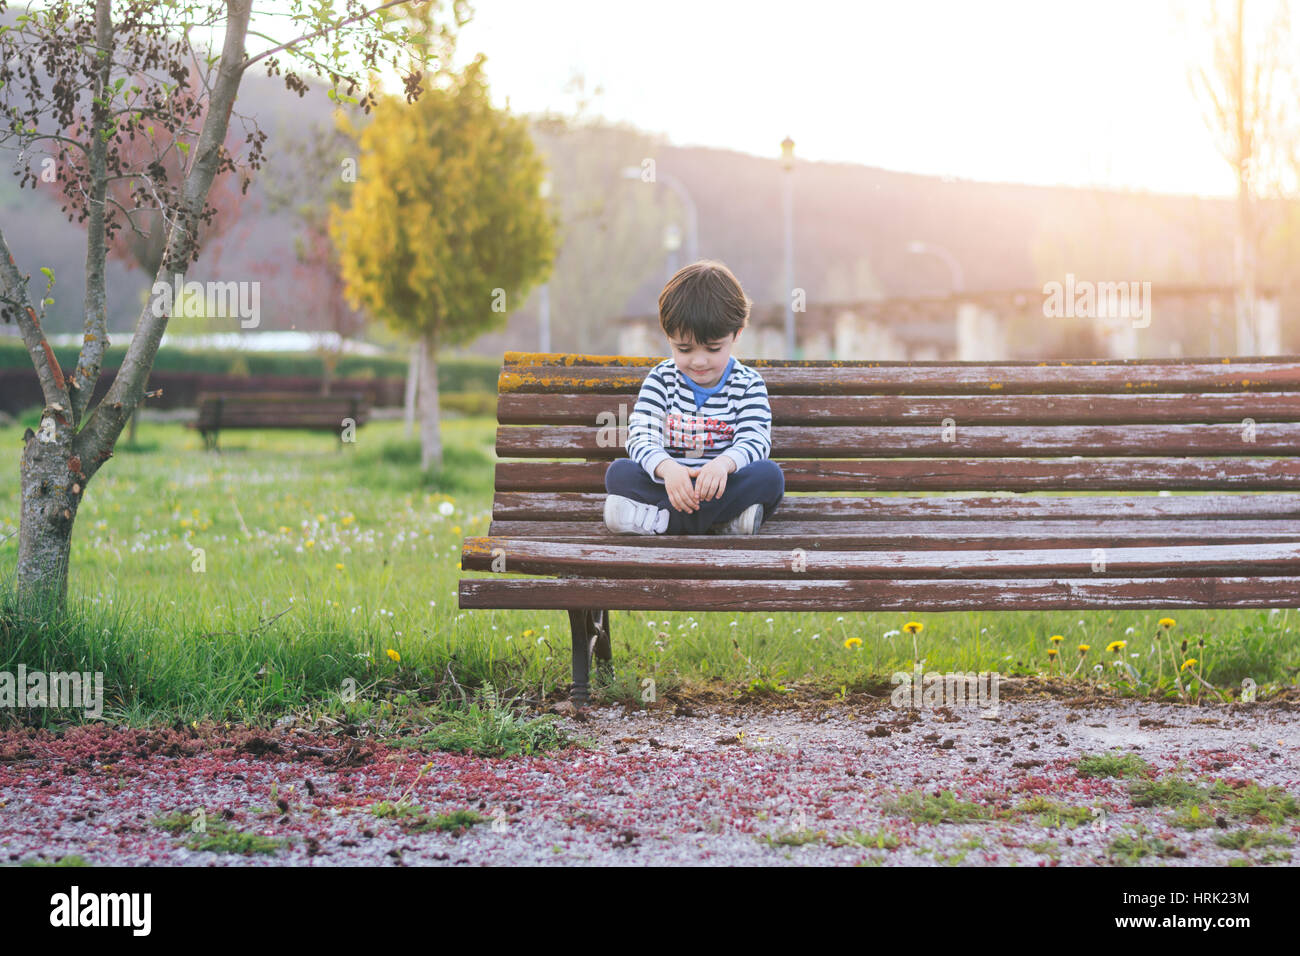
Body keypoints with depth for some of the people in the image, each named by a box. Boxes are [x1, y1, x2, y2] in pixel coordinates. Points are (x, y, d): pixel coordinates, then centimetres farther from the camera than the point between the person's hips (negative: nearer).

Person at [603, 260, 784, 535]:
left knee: (770, 475, -29)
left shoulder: (748, 384, 3)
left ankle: (659, 518, -32)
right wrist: (666, 468, -33)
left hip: (722, 487, 0)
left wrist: (724, 464, -36)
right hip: (669, 487, 1)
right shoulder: (662, 379, 4)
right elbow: (641, 439, -9)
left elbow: (754, 441, -11)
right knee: (619, 472, -24)